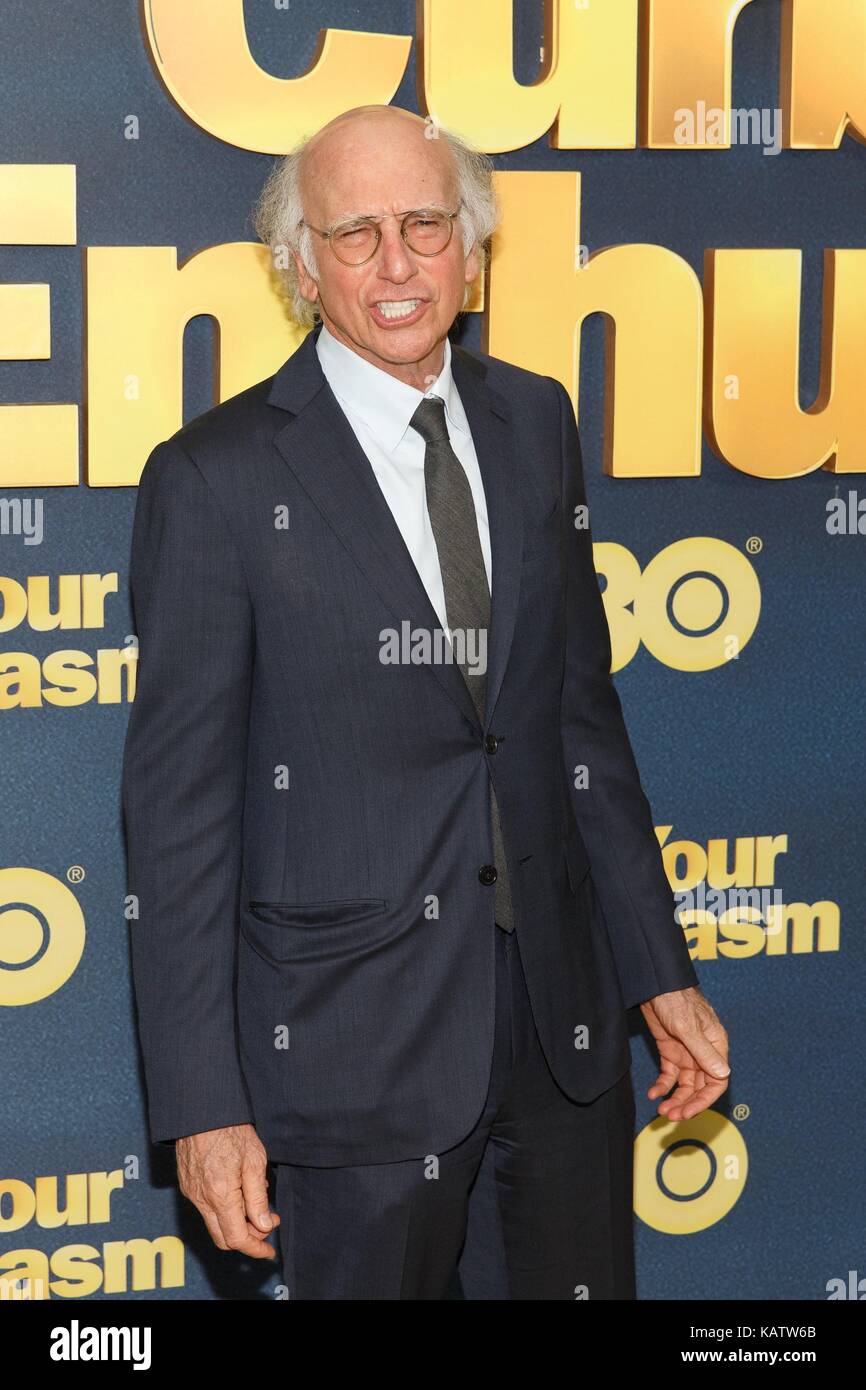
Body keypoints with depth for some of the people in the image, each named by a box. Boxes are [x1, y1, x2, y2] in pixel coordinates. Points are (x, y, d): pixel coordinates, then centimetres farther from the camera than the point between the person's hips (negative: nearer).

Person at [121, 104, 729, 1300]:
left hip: (560, 1021, 5)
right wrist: (202, 1105, -12)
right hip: (356, 1041, -5)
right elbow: (179, 807, -9)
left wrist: (658, 971, 12)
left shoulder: (535, 424, 8)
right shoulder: (217, 480, -9)